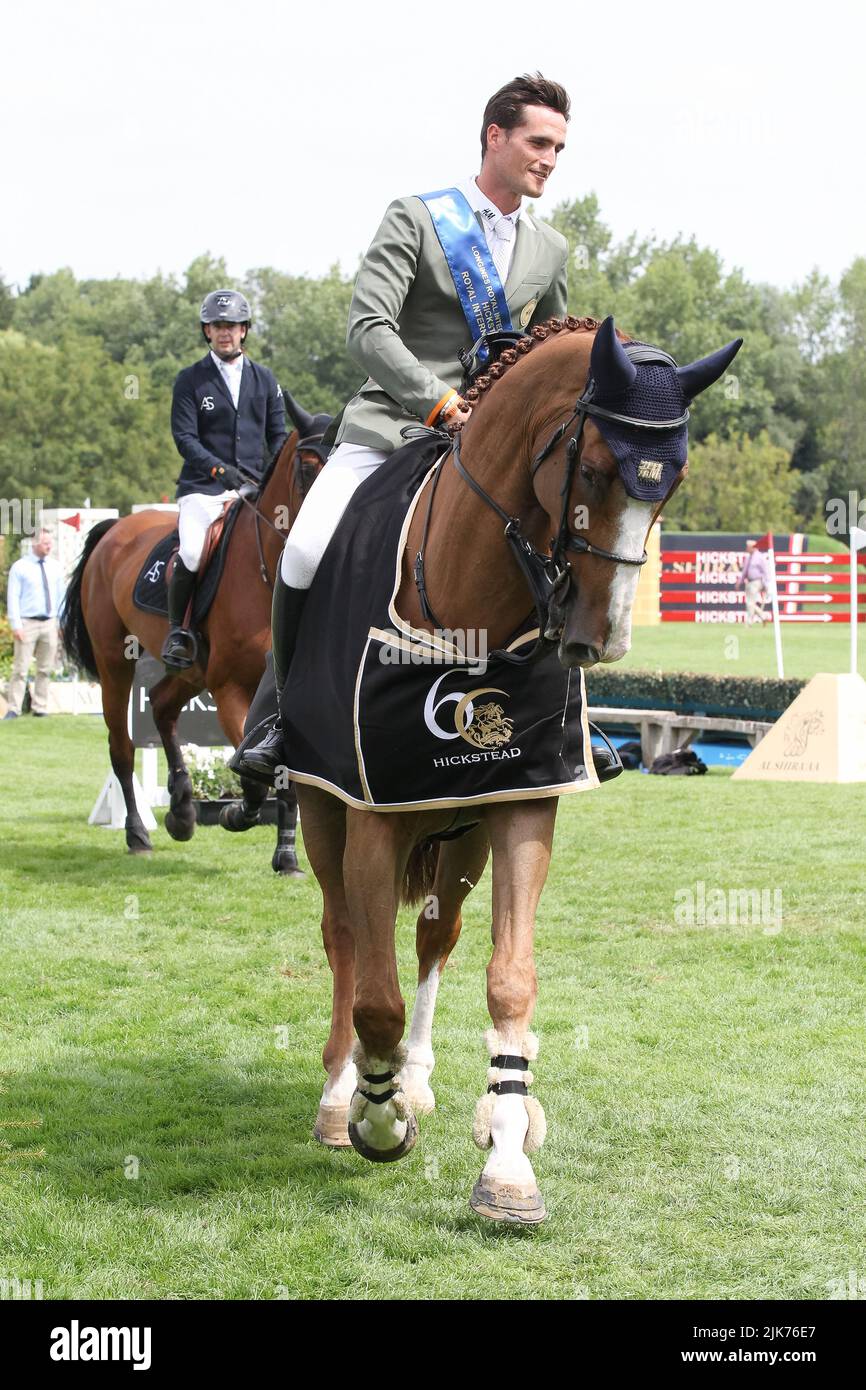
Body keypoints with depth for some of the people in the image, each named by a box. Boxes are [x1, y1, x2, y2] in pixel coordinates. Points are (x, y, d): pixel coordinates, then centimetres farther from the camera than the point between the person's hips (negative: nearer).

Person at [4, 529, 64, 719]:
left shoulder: (54, 567, 9)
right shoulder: (20, 567, -4)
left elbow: (61, 595, 14)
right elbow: (12, 598, -6)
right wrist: (16, 626, -12)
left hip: (49, 623, 5)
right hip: (27, 623, -5)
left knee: (45, 669, 8)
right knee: (21, 669, -6)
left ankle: (40, 708, 15)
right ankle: (13, 709, -3)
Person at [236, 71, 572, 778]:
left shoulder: (551, 250, 14)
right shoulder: (415, 218, -2)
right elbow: (368, 328, -12)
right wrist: (436, 400, -21)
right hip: (392, 425, -4)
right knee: (306, 554, -23)